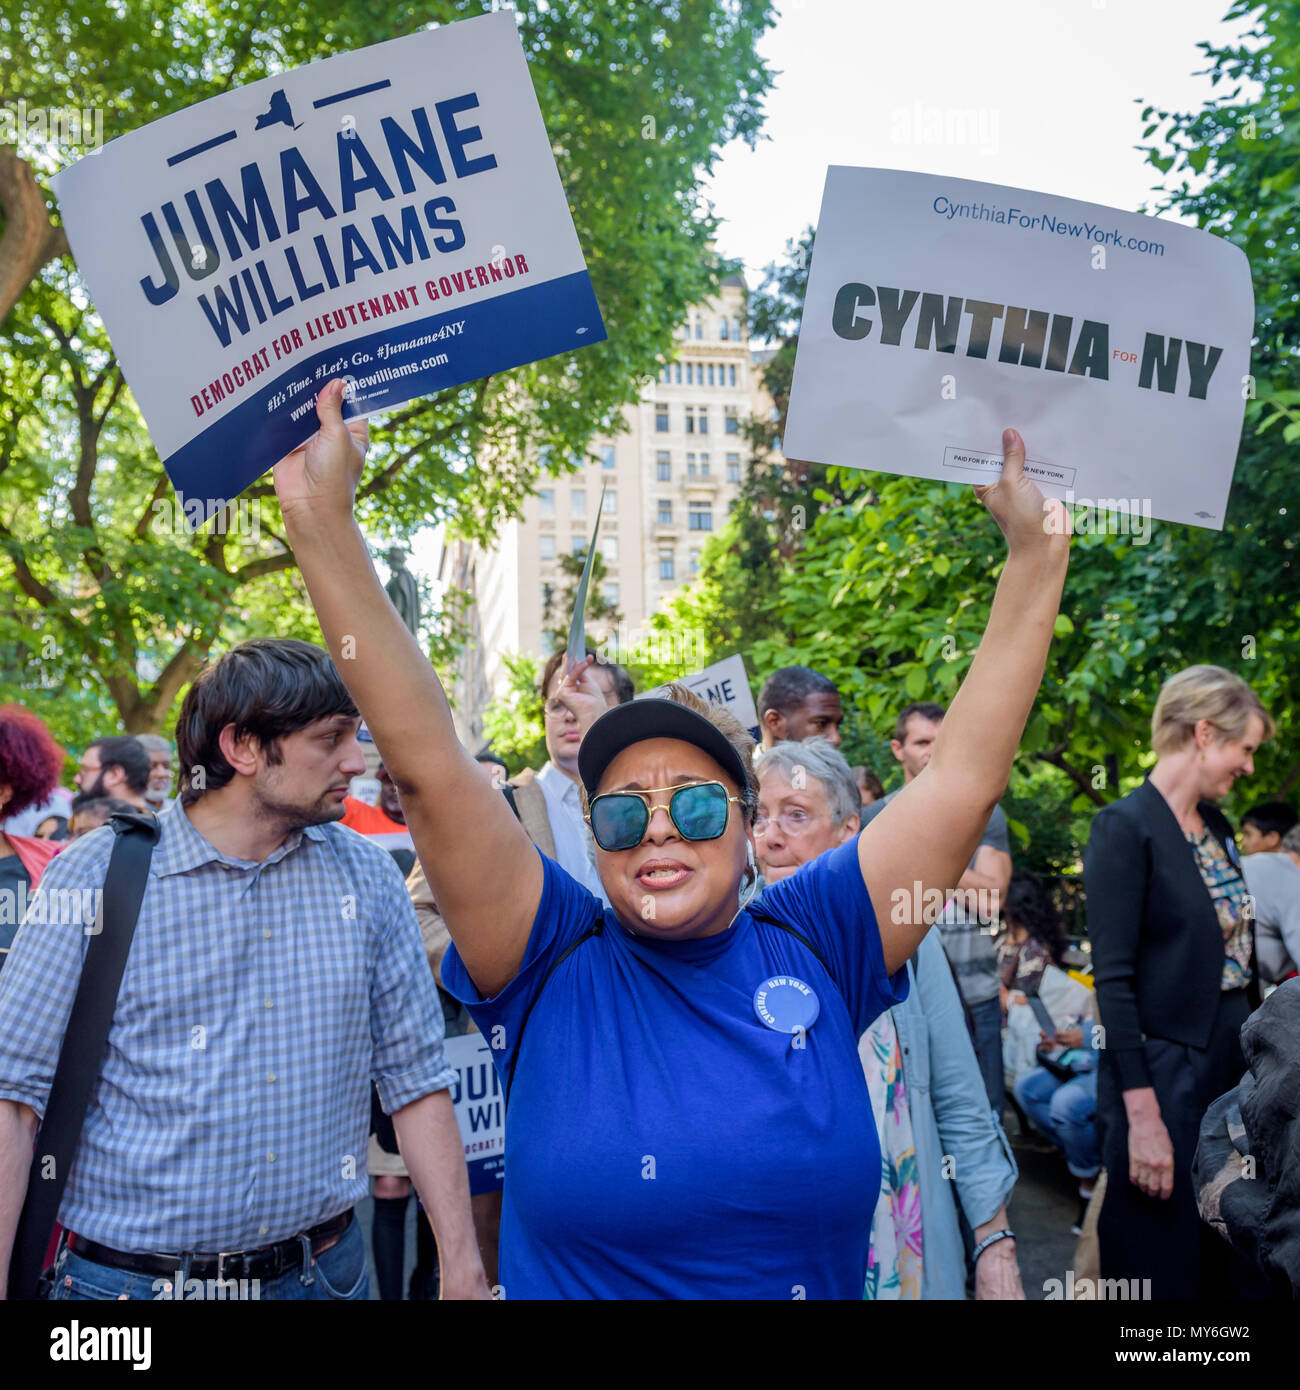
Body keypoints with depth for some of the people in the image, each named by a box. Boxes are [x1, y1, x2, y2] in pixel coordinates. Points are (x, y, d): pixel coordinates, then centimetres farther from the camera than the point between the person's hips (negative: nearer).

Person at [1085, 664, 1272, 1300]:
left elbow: (1239, 950, 14)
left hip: (1234, 1056, 8)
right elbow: (1113, 979, -19)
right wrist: (1142, 1114, -20)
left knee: (1224, 1257, 20)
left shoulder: (1218, 826, 9)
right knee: (1160, 1265, 6)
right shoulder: (1126, 826, -15)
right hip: (1167, 1068, -8)